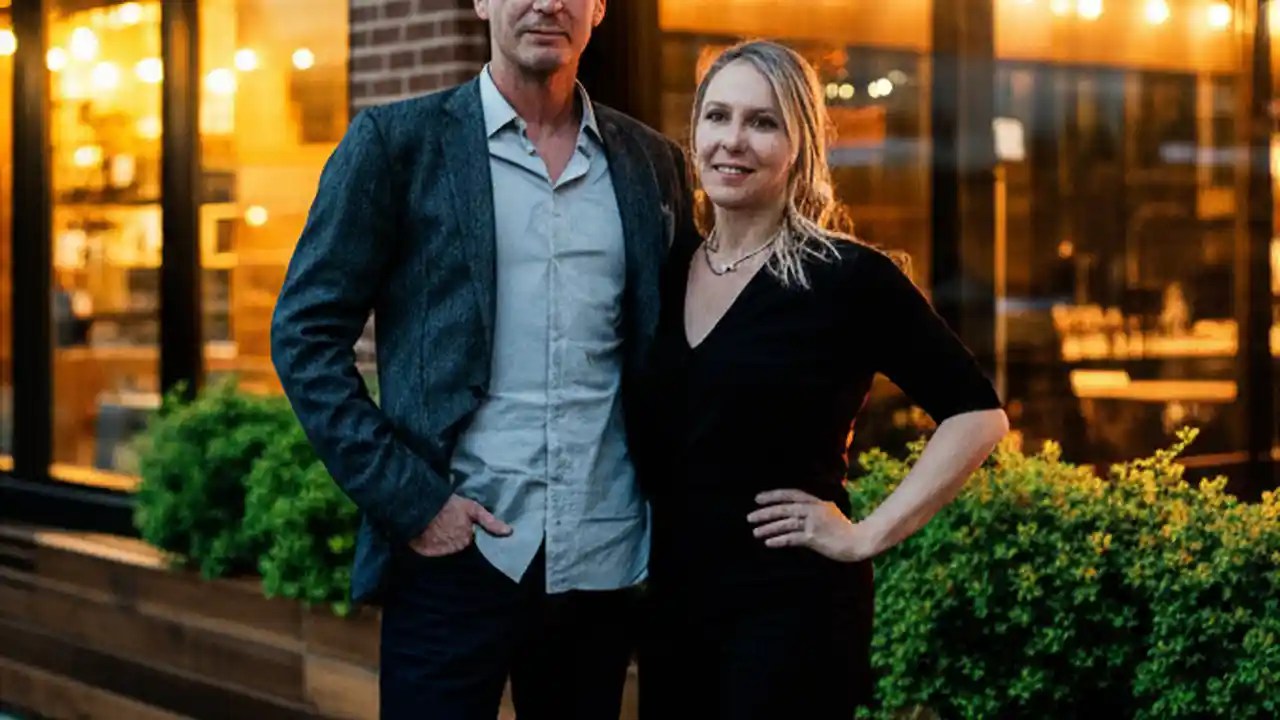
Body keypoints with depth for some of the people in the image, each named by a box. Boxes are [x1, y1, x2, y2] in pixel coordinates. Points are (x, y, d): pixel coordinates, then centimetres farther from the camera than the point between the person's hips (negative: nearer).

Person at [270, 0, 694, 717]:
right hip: (455, 551, -3)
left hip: (606, 561, 3)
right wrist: (410, 501, -10)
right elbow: (306, 335, -3)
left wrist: (668, 521, 4)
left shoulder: (654, 161, 10)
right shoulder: (396, 141, 0)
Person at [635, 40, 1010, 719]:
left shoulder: (849, 277, -10)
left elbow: (977, 413, -9)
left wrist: (868, 534, -12)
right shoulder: (668, 270, 7)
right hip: (672, 601, 6)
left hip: (793, 608, -6)